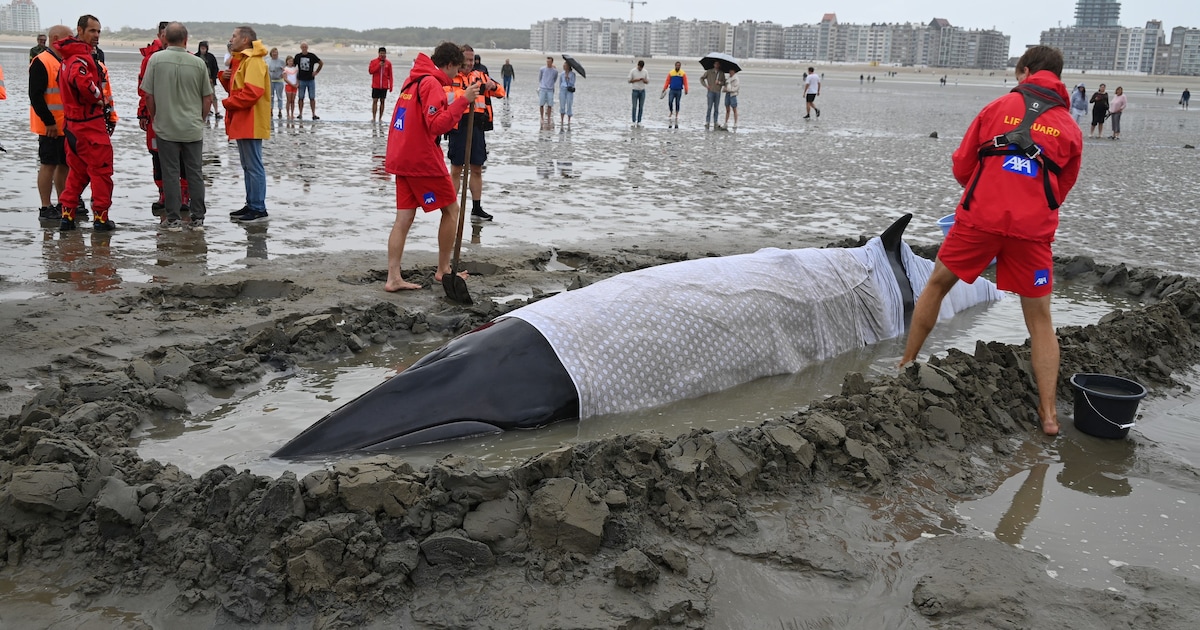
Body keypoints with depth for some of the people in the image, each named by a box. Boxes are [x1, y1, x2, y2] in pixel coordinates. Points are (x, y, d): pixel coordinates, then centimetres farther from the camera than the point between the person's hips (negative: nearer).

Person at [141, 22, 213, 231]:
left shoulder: (156, 59, -6)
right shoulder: (198, 63, -3)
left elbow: (148, 96, -3)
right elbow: (207, 98, 4)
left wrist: (154, 118, 12)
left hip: (166, 127, -1)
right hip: (193, 128, 1)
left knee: (171, 174, 4)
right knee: (194, 173, 9)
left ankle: (173, 219, 7)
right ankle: (198, 218, 12)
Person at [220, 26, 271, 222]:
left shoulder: (253, 61, -14)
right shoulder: (241, 60, 19)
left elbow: (252, 92, -25)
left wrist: (228, 103, -14)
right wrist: (225, 78, 3)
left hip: (251, 123, -11)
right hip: (242, 122, 11)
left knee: (254, 166, -7)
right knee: (248, 166, 13)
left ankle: (258, 209, -5)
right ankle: (251, 204, 19)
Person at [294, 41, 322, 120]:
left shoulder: (312, 56, -1)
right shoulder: (298, 56, 2)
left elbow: (321, 63, 8)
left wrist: (316, 72, 3)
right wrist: (296, 76, 4)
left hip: (311, 80, -1)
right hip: (301, 80, 1)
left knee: (312, 98, -1)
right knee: (301, 98, 3)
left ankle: (314, 115, 0)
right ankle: (301, 115, 8)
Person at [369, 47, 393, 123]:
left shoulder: (388, 63, 4)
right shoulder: (374, 61, 1)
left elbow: (390, 75, 6)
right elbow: (370, 71, -7)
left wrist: (391, 86, 1)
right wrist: (379, 65, -15)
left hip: (384, 86, 1)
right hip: (376, 85, -1)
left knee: (382, 101, 4)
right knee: (375, 101, -2)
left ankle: (380, 118, 9)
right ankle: (374, 118, 1)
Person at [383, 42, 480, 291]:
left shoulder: (412, 81, 16)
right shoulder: (432, 84, -13)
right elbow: (438, 124, -23)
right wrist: (462, 101, -24)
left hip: (400, 158, 9)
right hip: (423, 160, -8)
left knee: (404, 217, 6)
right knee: (451, 209, 6)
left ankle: (393, 278, 2)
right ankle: (443, 270, 12)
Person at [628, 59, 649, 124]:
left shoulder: (645, 72, 4)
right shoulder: (632, 71, -3)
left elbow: (647, 82, 7)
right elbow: (629, 81, -1)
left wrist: (644, 80, -15)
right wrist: (636, 80, -15)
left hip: (642, 91, 2)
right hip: (635, 91, -2)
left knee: (641, 107, 3)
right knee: (634, 106, -4)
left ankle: (639, 121, 7)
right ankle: (634, 121, 0)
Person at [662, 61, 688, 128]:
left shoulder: (683, 73, 1)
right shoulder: (671, 73, 4)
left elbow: (685, 82, -4)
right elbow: (667, 82, 5)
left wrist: (686, 90, -16)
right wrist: (664, 89, -3)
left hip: (679, 91, 0)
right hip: (672, 90, 0)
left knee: (677, 104, 5)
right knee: (670, 103, -12)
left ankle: (676, 117, 12)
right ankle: (669, 116, 0)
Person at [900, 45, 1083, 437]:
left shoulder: (1000, 107, 7)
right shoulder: (1070, 129, 13)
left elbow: (961, 166, 8)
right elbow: (1062, 189, 18)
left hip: (980, 216, -1)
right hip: (1034, 228, 2)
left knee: (937, 285, 19)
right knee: (1039, 318, 10)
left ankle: (905, 366, 26)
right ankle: (1048, 415, 7)